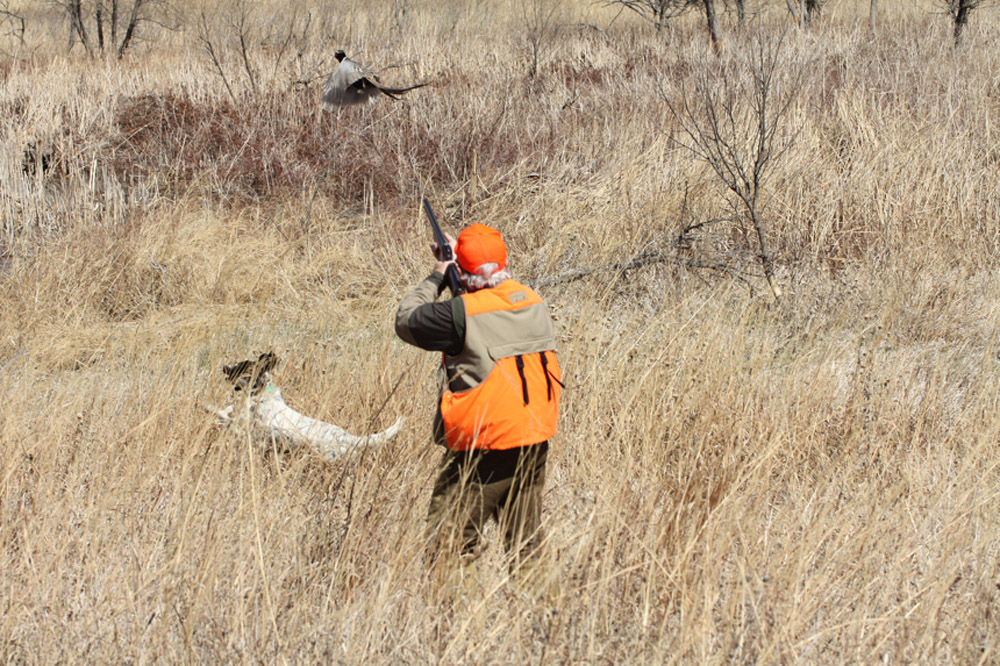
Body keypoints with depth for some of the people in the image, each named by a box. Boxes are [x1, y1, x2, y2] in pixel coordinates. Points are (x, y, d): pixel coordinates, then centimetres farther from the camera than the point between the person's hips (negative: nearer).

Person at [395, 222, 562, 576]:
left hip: (485, 448, -7)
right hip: (535, 440, 7)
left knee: (449, 539, 0)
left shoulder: (464, 313, -17)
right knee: (523, 539, 17)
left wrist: (437, 278, 8)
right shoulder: (534, 302, 3)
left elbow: (407, 321, -4)